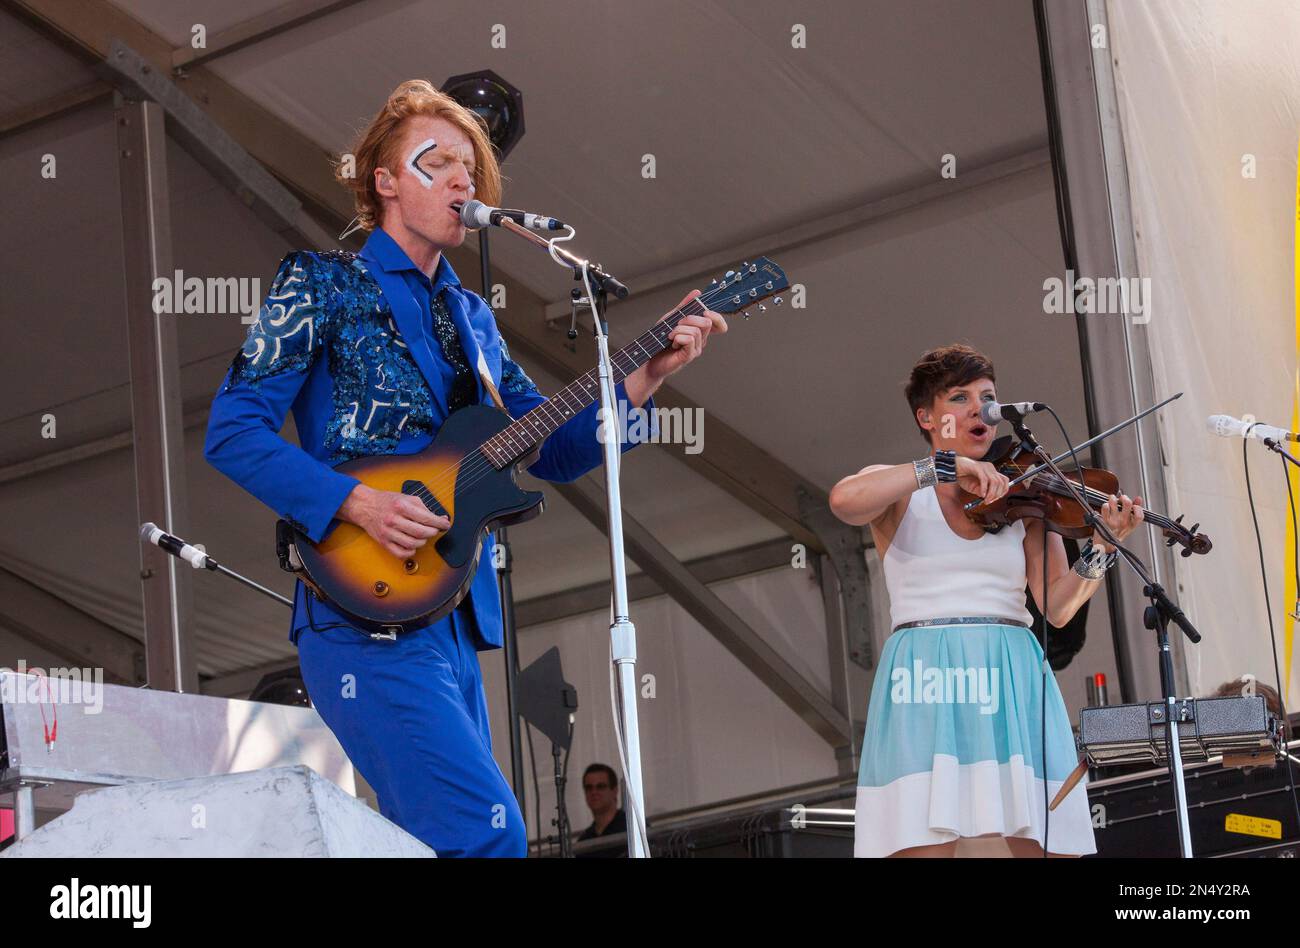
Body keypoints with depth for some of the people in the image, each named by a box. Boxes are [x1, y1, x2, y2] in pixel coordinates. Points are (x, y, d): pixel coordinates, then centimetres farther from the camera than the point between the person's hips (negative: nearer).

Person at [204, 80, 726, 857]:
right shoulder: (325, 284, 0)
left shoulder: (471, 317, 19)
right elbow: (233, 432, -7)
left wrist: (648, 376, 3)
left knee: (430, 837, 8)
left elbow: (554, 449, 17)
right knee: (488, 833, -20)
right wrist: (358, 503, -18)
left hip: (457, 617, 7)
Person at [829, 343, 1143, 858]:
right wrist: (946, 468, -17)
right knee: (927, 844, -16)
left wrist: (1101, 549, -11)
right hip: (928, 682, -3)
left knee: (1047, 845, -6)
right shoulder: (899, 493, 9)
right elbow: (843, 500, -17)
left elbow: (1058, 607, 5)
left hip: (1015, 681, 3)